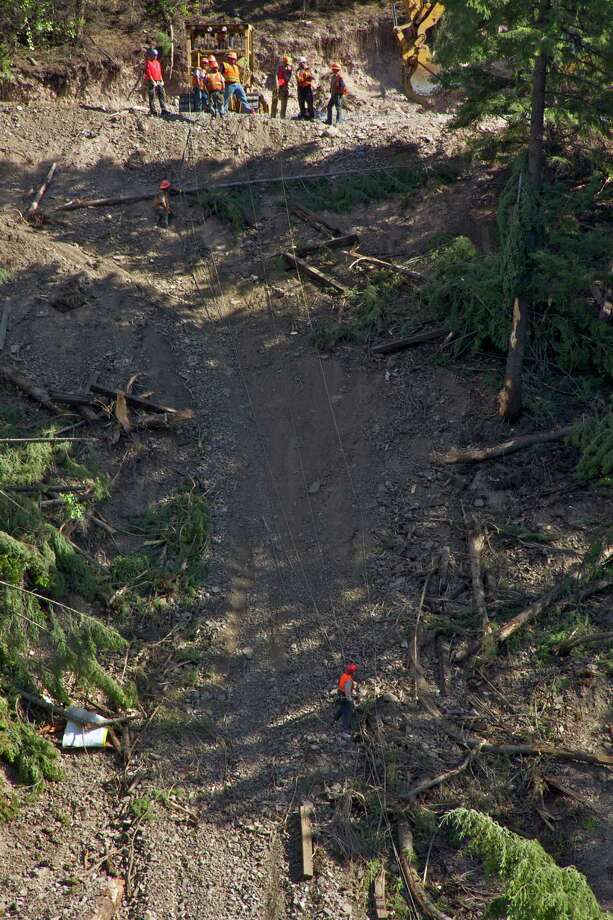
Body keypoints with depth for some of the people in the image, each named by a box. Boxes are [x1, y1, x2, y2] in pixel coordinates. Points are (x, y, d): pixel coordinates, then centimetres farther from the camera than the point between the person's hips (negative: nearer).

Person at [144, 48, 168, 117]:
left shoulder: (157, 63, 16)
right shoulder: (148, 63, -5)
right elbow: (148, 73, -12)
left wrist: (161, 80, 8)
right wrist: (153, 81, -18)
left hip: (159, 82, 7)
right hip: (151, 82, -7)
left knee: (162, 95, 2)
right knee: (152, 97, -3)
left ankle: (163, 110, 4)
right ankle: (152, 111, 1)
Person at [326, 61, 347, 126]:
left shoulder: (339, 76, -17)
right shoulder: (334, 76, 11)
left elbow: (343, 86, -21)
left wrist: (341, 93, -18)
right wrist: (331, 91, 17)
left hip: (338, 95, -10)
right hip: (333, 94, 10)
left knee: (338, 108, -3)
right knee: (329, 107, 11)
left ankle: (338, 122, 3)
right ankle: (329, 121, 18)